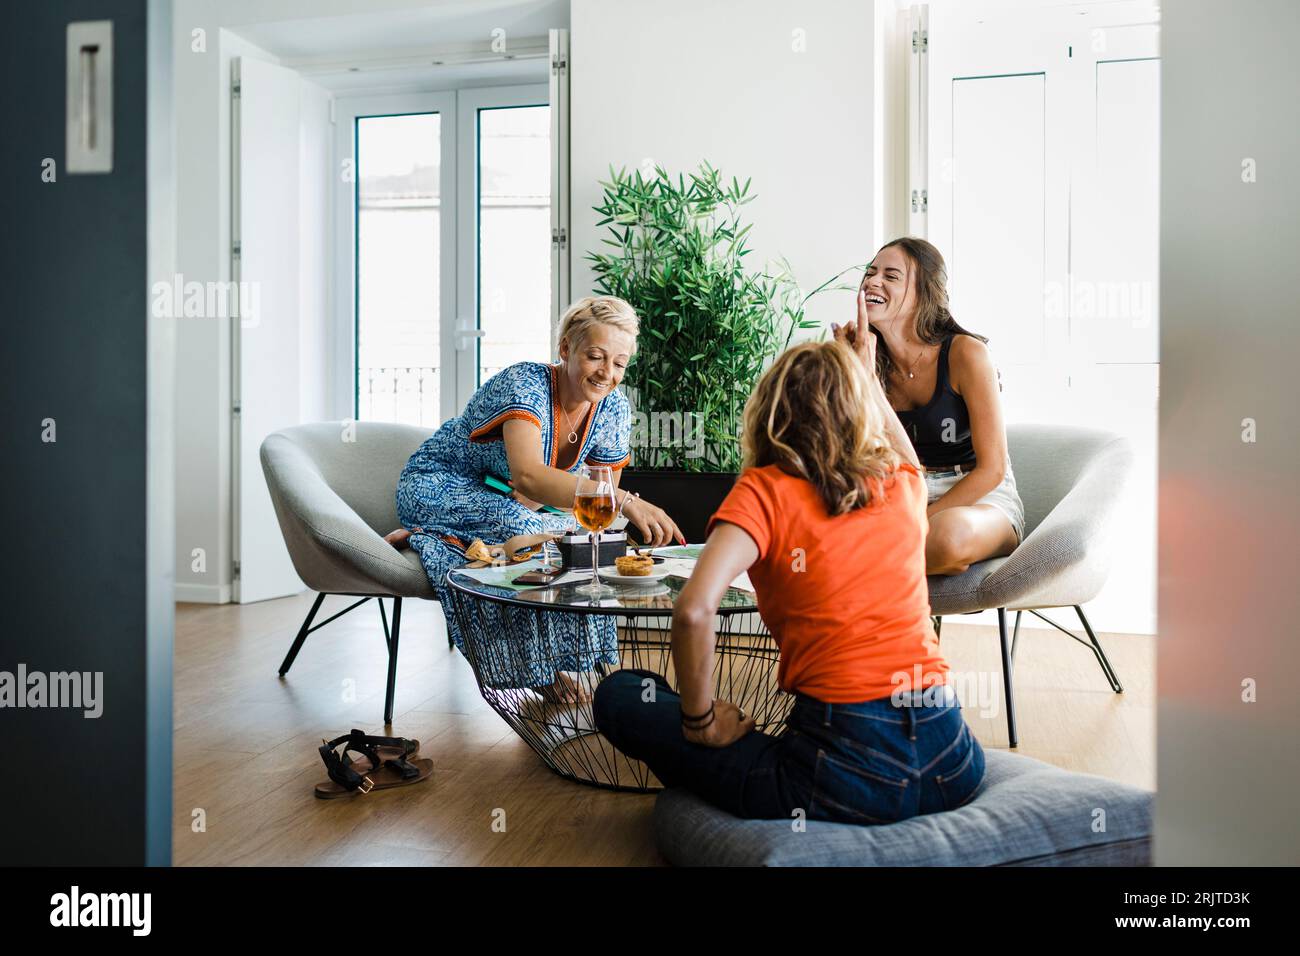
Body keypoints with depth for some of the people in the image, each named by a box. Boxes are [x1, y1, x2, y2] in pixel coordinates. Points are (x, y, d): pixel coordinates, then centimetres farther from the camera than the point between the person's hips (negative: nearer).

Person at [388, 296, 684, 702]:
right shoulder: (524, 383, -30)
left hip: (514, 506, 6)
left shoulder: (613, 408, -11)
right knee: (520, 528, -35)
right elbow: (528, 474, -47)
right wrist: (626, 501, -59)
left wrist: (536, 499, -26)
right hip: (437, 487, -5)